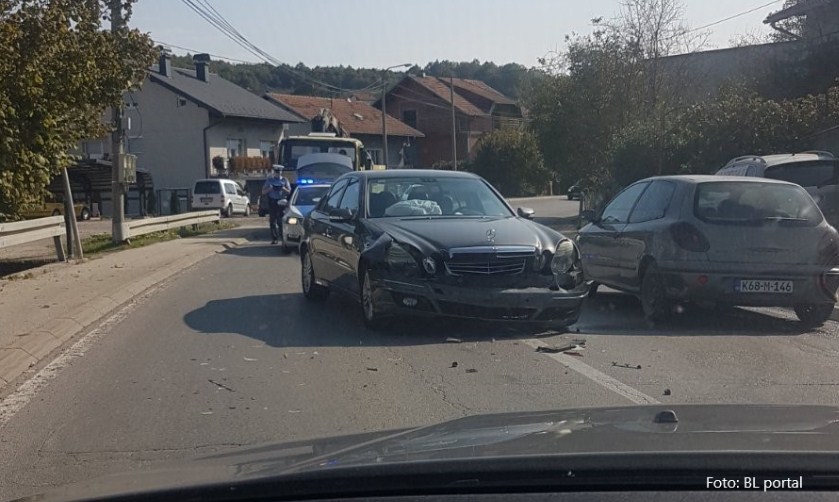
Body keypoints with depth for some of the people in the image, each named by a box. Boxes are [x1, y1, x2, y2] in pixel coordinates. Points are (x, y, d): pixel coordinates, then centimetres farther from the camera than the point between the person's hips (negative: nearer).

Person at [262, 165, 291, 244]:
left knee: (281, 221, -11)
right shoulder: (269, 180, 12)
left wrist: (283, 188, -14)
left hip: (281, 202, -2)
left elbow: (289, 192, 6)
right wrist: (270, 188, -9)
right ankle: (274, 238, 6)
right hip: (272, 202, 2)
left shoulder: (284, 180, 10)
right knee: (272, 222, 1)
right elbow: (263, 192, 9)